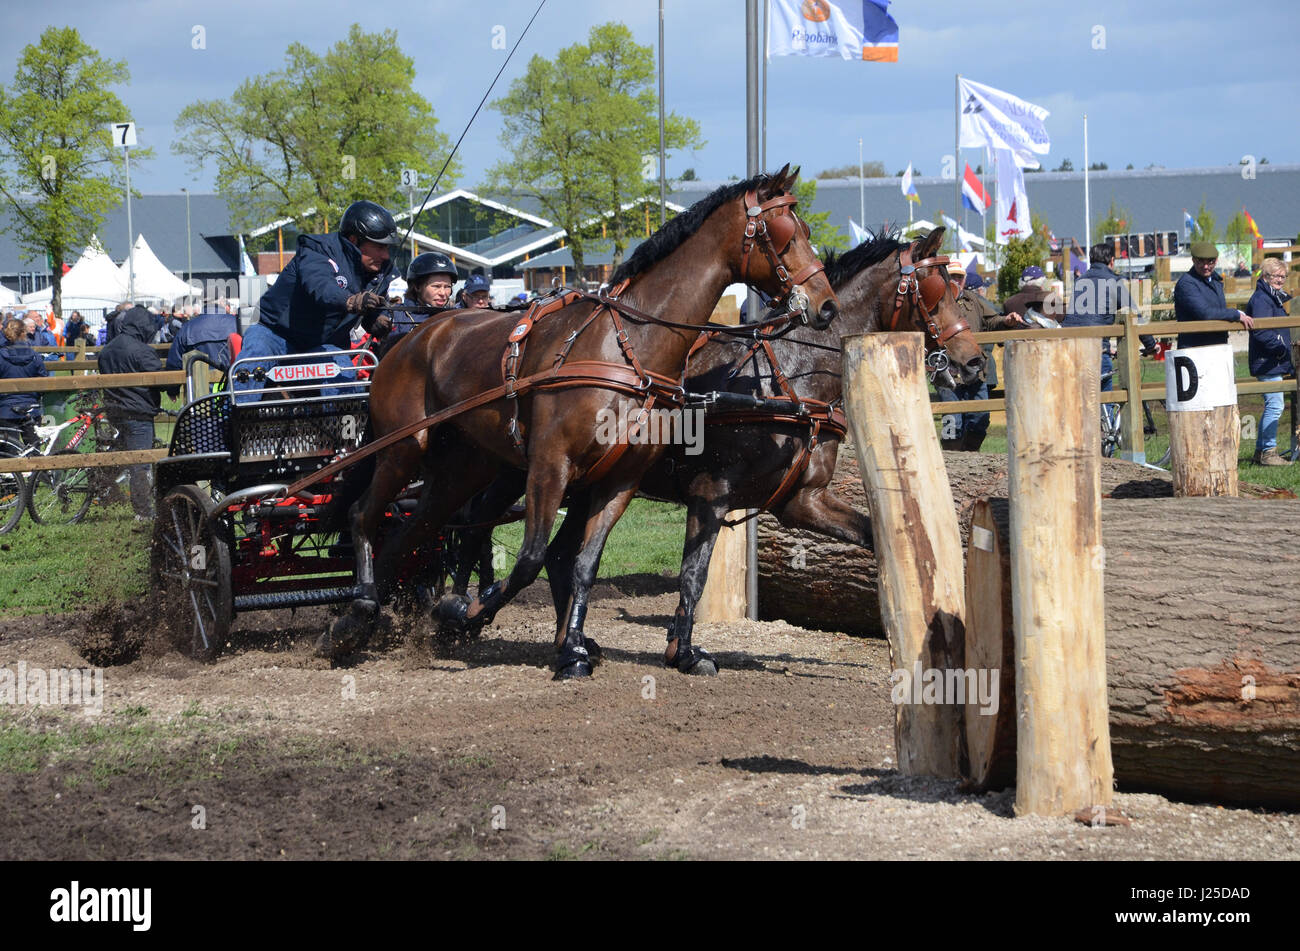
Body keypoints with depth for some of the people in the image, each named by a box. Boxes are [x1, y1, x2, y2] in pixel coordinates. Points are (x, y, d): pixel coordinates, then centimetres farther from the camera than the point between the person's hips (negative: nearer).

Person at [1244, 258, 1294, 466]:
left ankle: (1261, 451, 18)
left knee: (1272, 406, 13)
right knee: (1275, 405, -12)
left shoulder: (1273, 298, 20)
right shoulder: (1261, 299, -14)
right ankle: (1268, 452, -10)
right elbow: (1261, 332, -23)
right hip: (1268, 363, -11)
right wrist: (1283, 349, -20)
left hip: (1273, 362, 11)